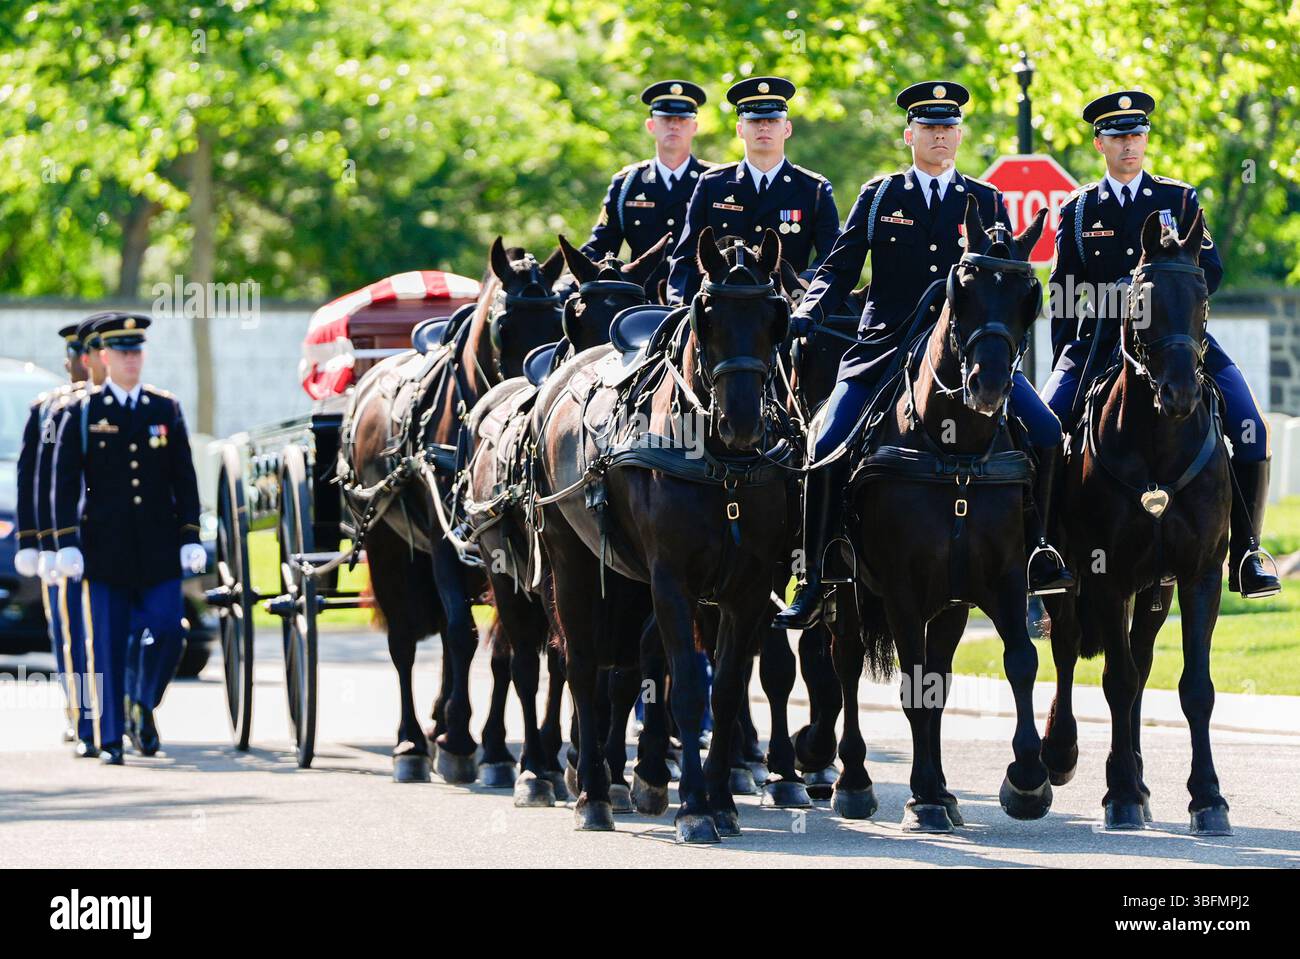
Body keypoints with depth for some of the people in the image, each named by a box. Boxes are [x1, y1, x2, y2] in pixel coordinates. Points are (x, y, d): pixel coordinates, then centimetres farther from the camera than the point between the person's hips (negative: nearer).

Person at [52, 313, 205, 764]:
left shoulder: (165, 410, 9)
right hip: (105, 549, -2)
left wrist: (190, 539, 2)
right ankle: (111, 739, 7)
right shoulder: (83, 413, 2)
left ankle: (143, 705, 19)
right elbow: (66, 483, 0)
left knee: (168, 632, -7)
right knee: (107, 646, 0)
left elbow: (185, 479, 9)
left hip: (158, 548, 2)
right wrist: (67, 544, -7)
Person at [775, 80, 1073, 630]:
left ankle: (1032, 550, 2)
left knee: (1046, 434, -17)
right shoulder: (879, 197, 10)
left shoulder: (986, 202, 12)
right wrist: (808, 313, -11)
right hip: (885, 346, -1)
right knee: (828, 450, -18)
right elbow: (840, 268, 7)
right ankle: (814, 582, -6)